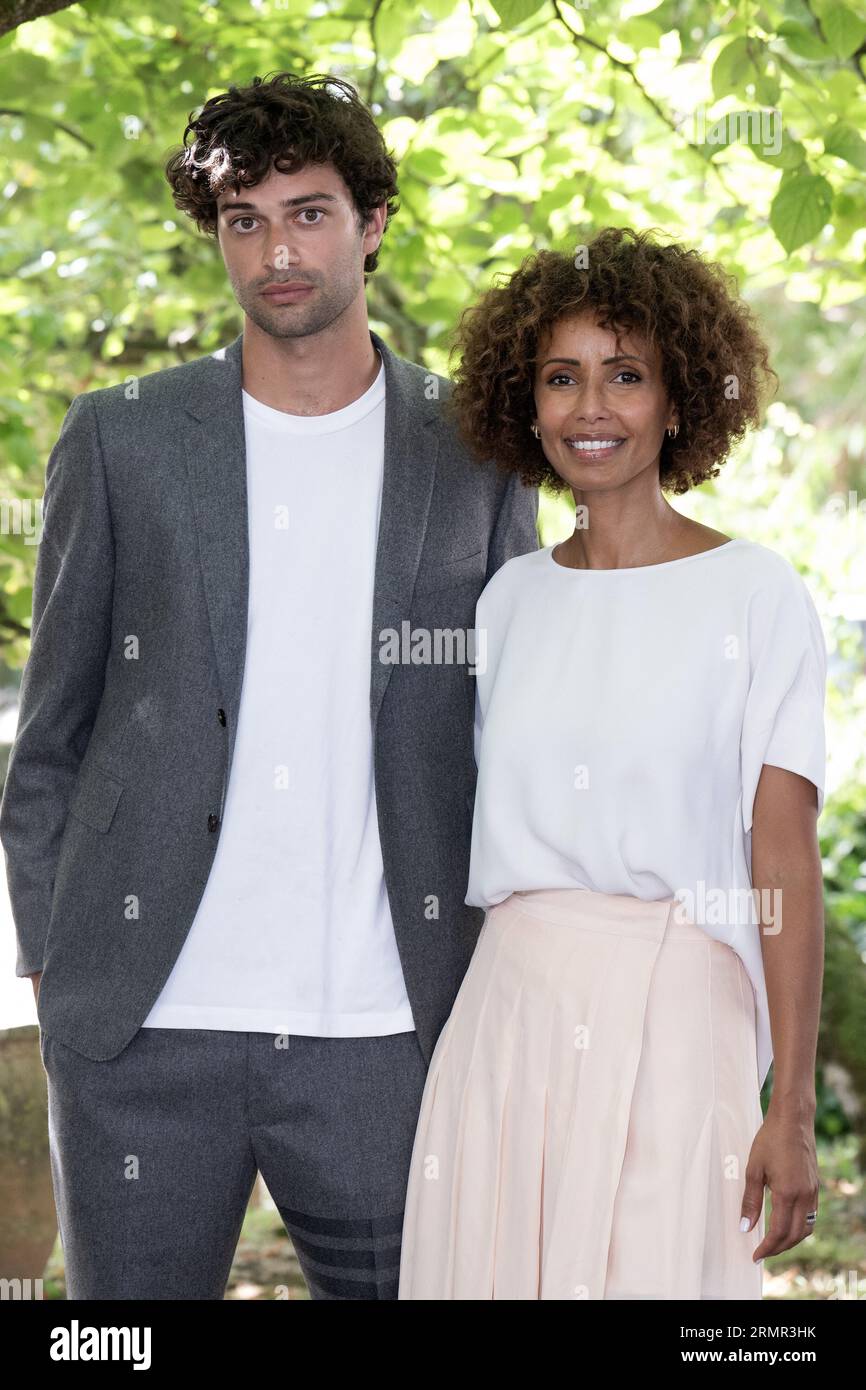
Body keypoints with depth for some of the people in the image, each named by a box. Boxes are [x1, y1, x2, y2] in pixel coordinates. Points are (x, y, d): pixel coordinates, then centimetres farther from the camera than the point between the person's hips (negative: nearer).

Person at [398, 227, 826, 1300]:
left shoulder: (756, 595, -2)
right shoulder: (510, 597, 11)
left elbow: (784, 861, -6)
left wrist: (791, 1110, -10)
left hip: (672, 1021, -4)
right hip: (505, 1015, 4)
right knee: (494, 1271, 6)